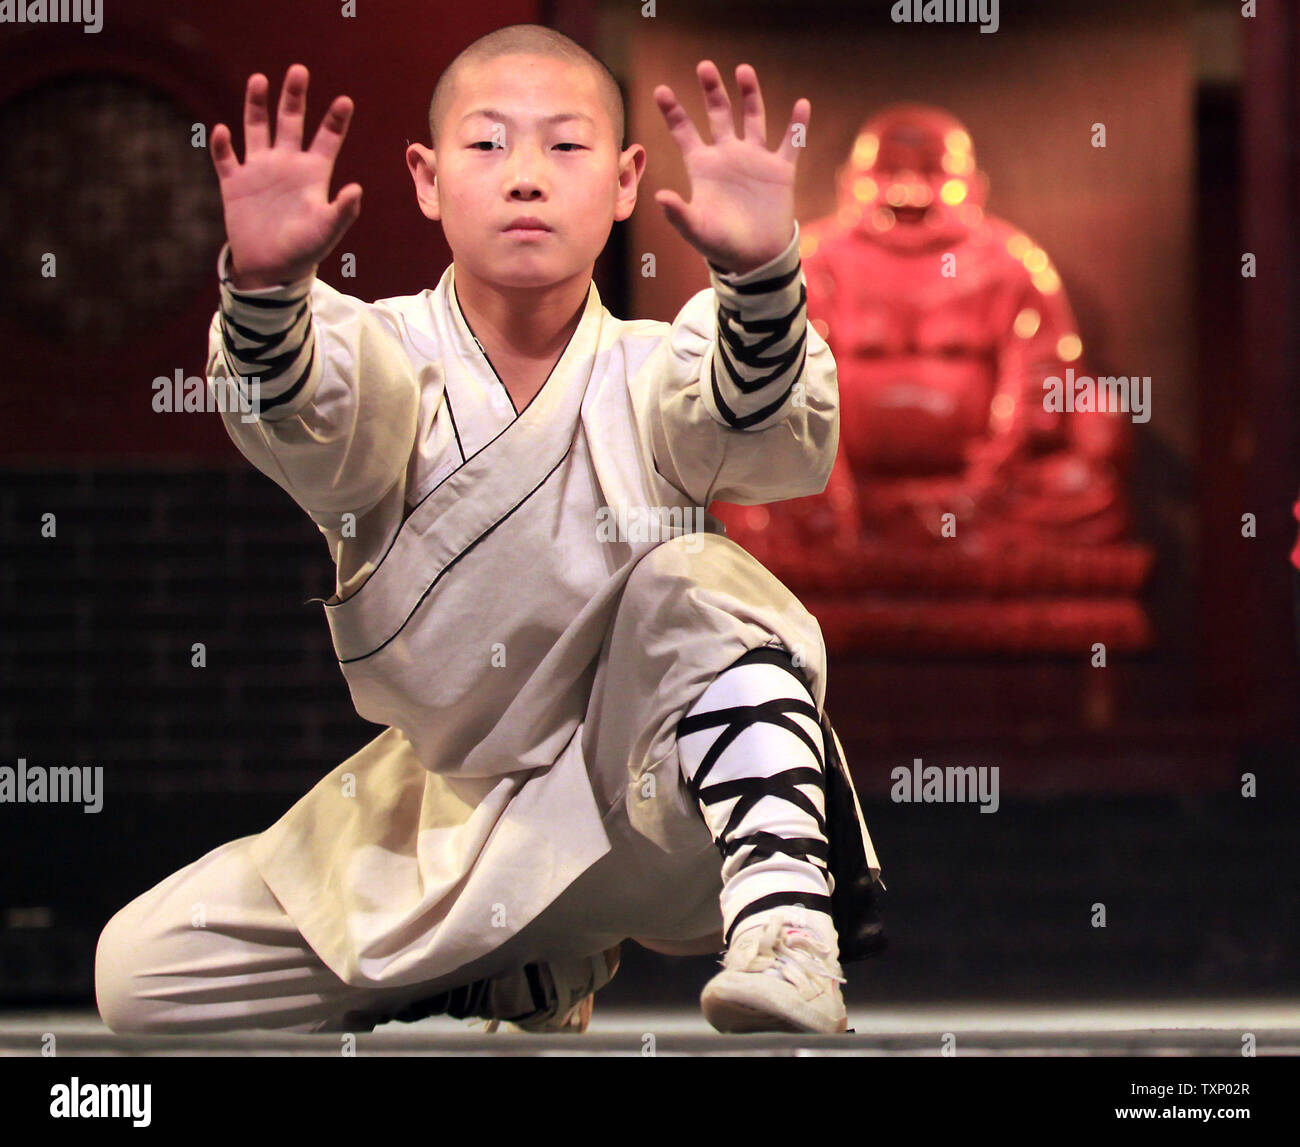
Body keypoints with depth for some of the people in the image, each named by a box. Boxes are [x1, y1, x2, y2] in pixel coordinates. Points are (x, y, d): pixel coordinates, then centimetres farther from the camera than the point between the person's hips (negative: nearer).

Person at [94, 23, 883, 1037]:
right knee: (141, 977, -5)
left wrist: (760, 276, -56)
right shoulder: (390, 359, -10)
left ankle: (786, 928, -38)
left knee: (696, 583, -30)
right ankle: (527, 980, 11)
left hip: (642, 794, -3)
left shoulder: (652, 376, -11)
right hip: (447, 821, 3)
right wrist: (265, 287, -59)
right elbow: (288, 410, -34)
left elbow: (769, 434, -34)